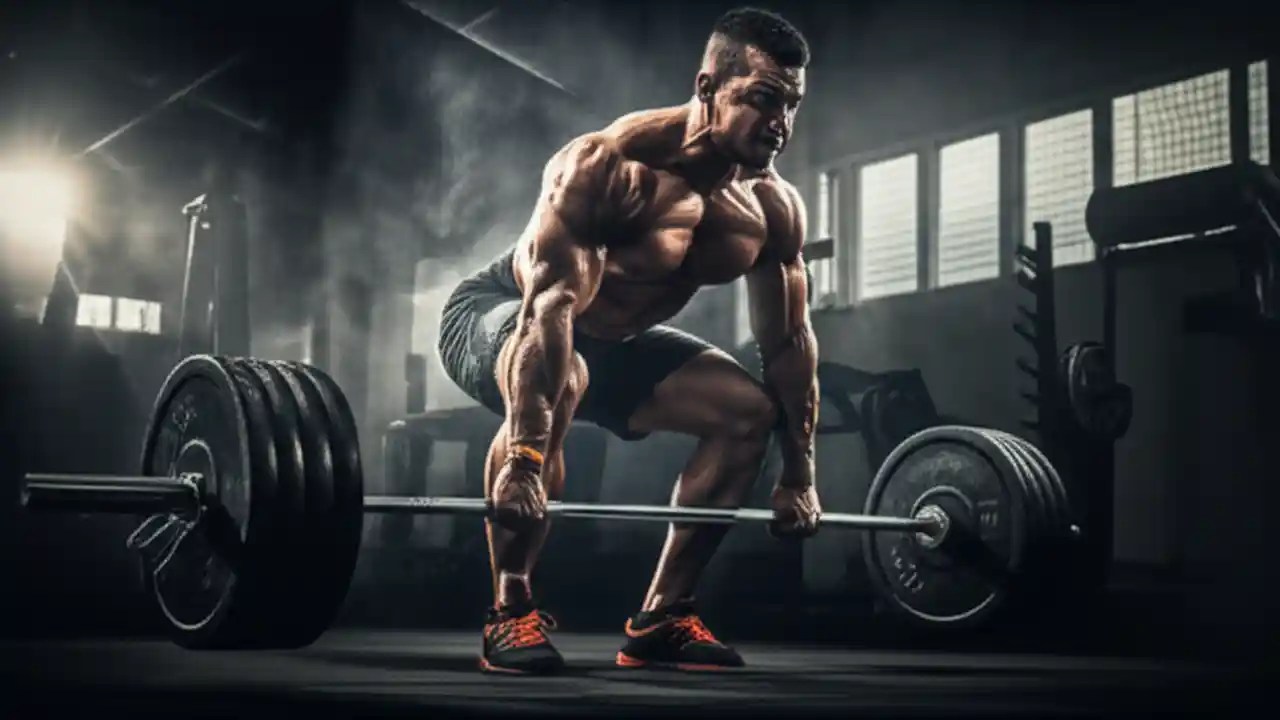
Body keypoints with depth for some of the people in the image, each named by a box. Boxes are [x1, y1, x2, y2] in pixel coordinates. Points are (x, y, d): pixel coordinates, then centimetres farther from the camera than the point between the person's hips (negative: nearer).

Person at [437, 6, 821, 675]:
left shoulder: (773, 208, -12)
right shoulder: (608, 165, -33)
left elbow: (788, 342, -3)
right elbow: (550, 306, -40)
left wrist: (798, 478, -2)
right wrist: (522, 461, -47)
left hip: (615, 337, 7)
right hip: (496, 311, -7)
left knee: (750, 410, -4)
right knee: (558, 383, -40)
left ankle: (660, 618, 2)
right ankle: (511, 614, -25)